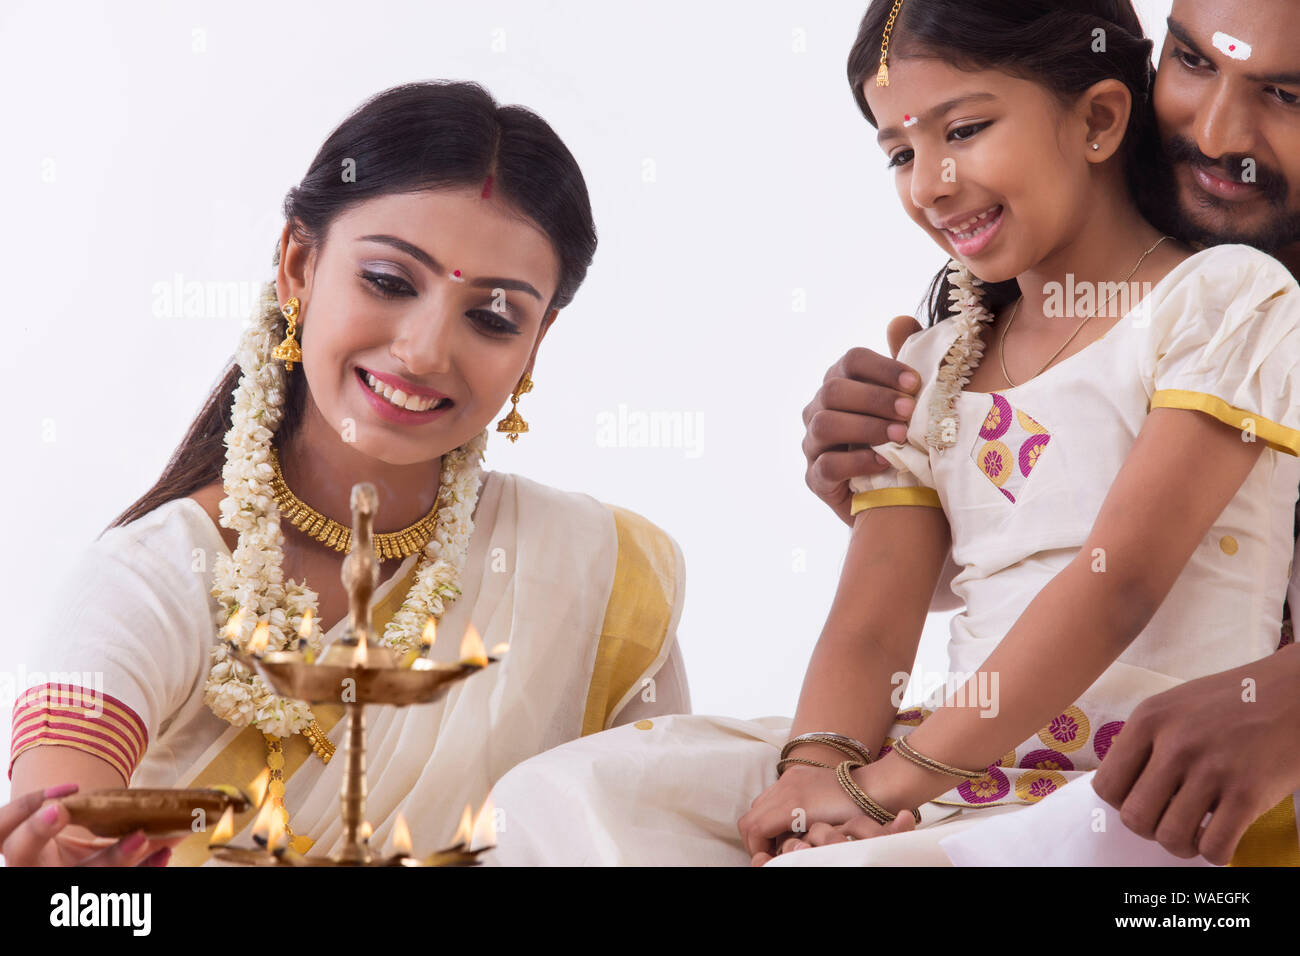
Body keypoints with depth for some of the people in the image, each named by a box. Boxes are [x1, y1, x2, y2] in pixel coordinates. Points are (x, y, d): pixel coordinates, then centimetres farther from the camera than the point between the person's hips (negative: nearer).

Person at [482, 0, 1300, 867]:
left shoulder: (1229, 301, 0)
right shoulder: (932, 367, 18)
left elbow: (1119, 580, -13)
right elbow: (871, 624, 7)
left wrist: (893, 780, -18)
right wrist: (822, 765, -16)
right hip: (956, 762, 6)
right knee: (569, 794, -10)